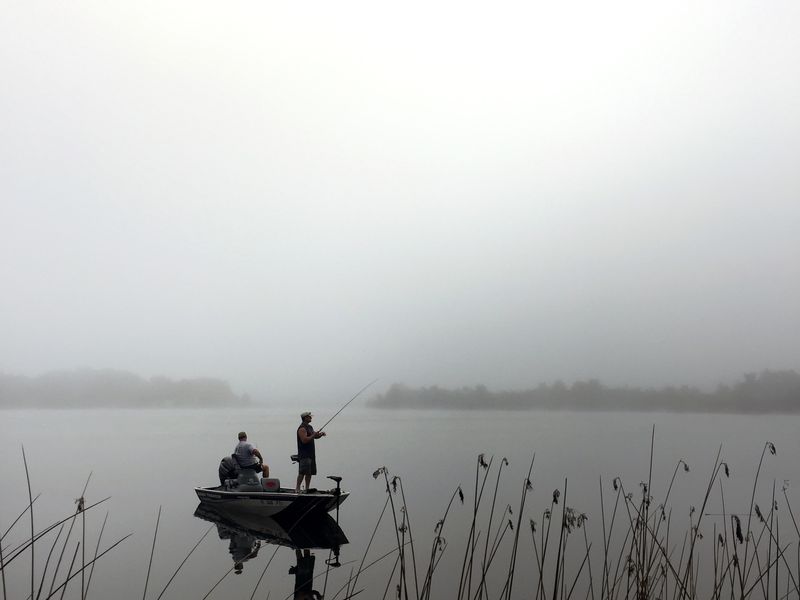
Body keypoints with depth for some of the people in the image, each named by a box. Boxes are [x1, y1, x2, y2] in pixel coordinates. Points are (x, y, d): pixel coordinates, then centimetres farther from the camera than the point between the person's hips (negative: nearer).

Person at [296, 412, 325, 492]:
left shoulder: (310, 427, 18)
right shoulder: (302, 428, -12)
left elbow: (315, 437, 25)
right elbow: (304, 440, -23)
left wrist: (320, 435, 5)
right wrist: (313, 435, -20)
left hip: (311, 454, 10)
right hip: (304, 454, -10)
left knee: (310, 472, 10)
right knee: (302, 472, -13)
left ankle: (307, 488, 15)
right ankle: (297, 488, -9)